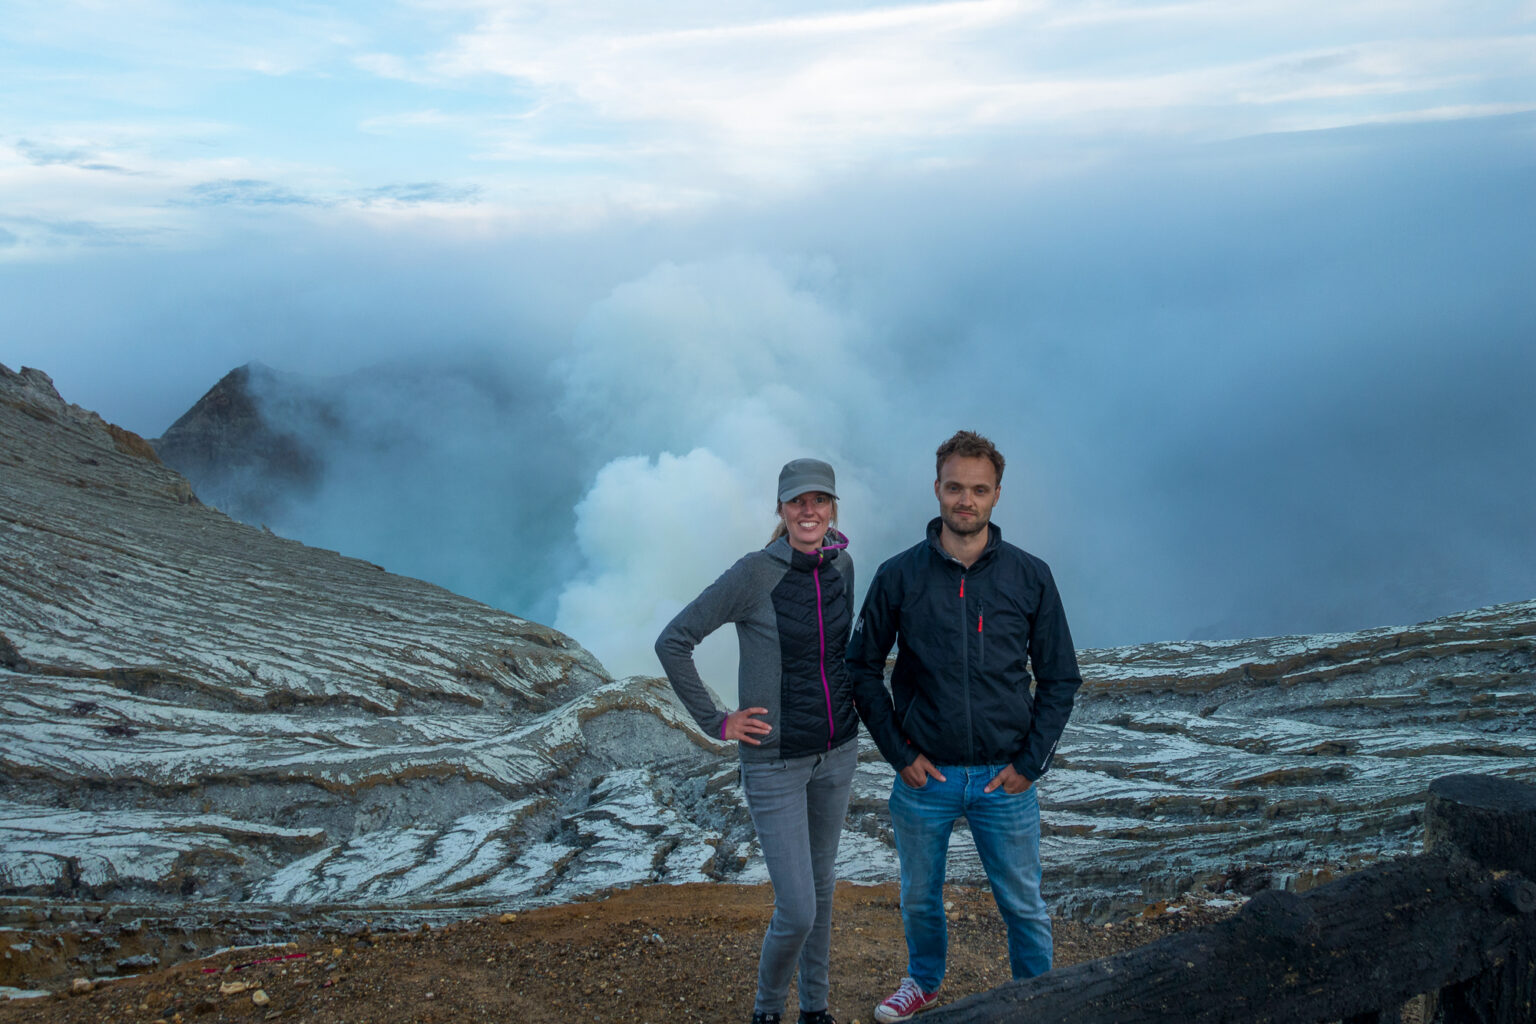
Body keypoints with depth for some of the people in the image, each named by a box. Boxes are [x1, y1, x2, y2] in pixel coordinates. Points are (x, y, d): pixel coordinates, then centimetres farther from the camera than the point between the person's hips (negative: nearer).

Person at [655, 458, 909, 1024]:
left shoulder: (841, 565, -1)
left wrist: (883, 724, 12)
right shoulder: (755, 573, -19)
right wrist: (716, 722, -13)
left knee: (821, 886, 19)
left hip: (836, 752, 6)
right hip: (775, 761, -5)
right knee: (796, 910, -4)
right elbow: (672, 642, -16)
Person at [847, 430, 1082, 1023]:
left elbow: (1060, 679, 3)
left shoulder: (1030, 578, -3)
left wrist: (1030, 761, -5)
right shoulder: (900, 576, -4)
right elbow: (862, 668, 3)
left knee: (1023, 905, 12)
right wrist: (899, 752, -3)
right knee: (919, 898, 19)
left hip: (1005, 778, 0)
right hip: (924, 775, 1)